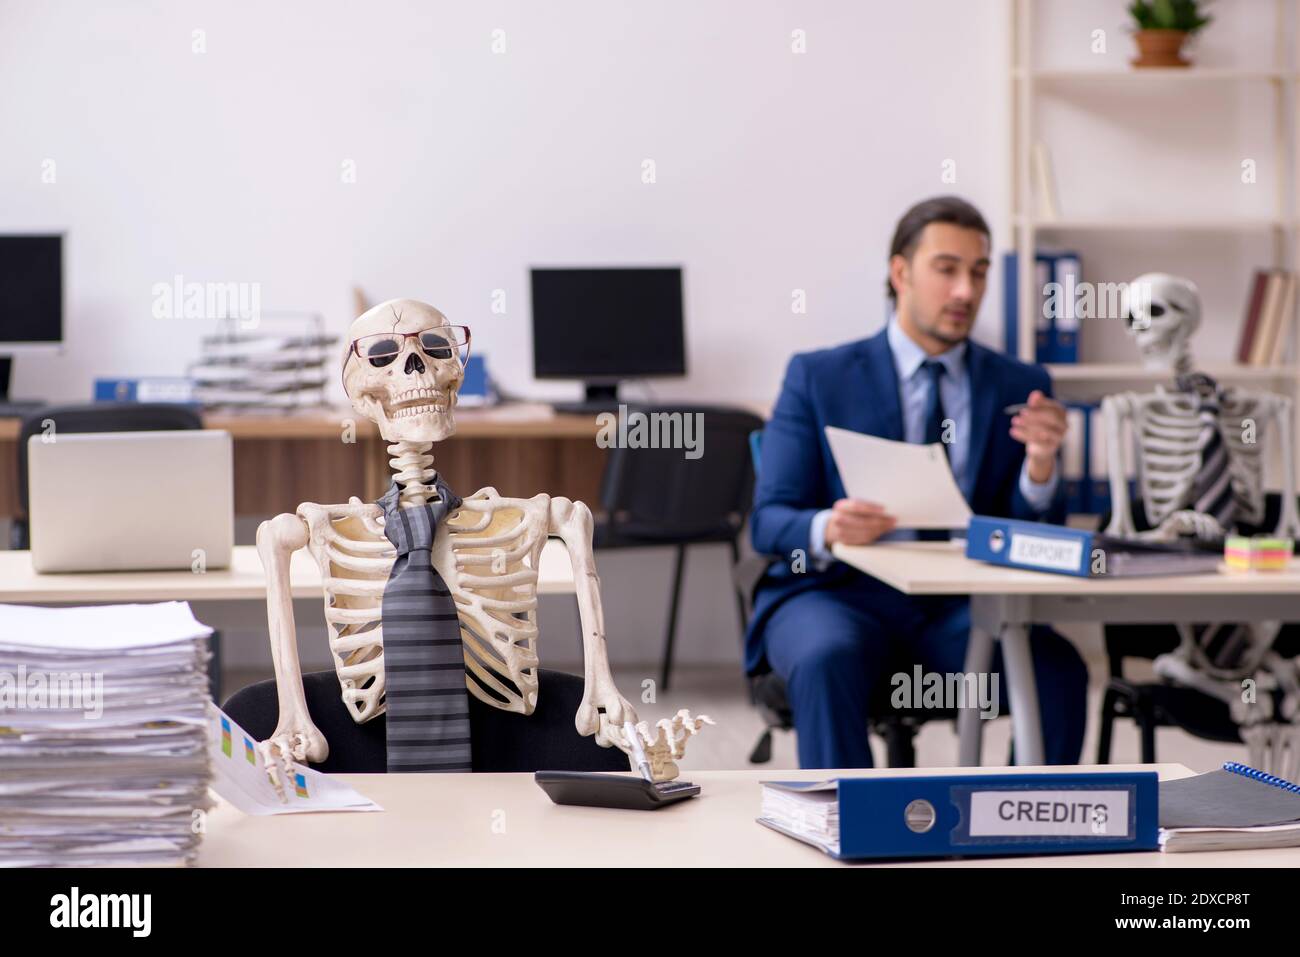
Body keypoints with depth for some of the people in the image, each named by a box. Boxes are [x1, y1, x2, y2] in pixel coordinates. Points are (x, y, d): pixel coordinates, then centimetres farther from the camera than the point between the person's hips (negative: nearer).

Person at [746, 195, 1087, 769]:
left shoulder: (1019, 387, 11)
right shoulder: (817, 377, 6)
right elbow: (768, 522, -1)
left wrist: (1040, 462, -15)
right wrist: (829, 529, -24)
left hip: (963, 609, 2)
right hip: (843, 593, -2)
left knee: (1058, 670, -27)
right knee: (827, 660, -35)